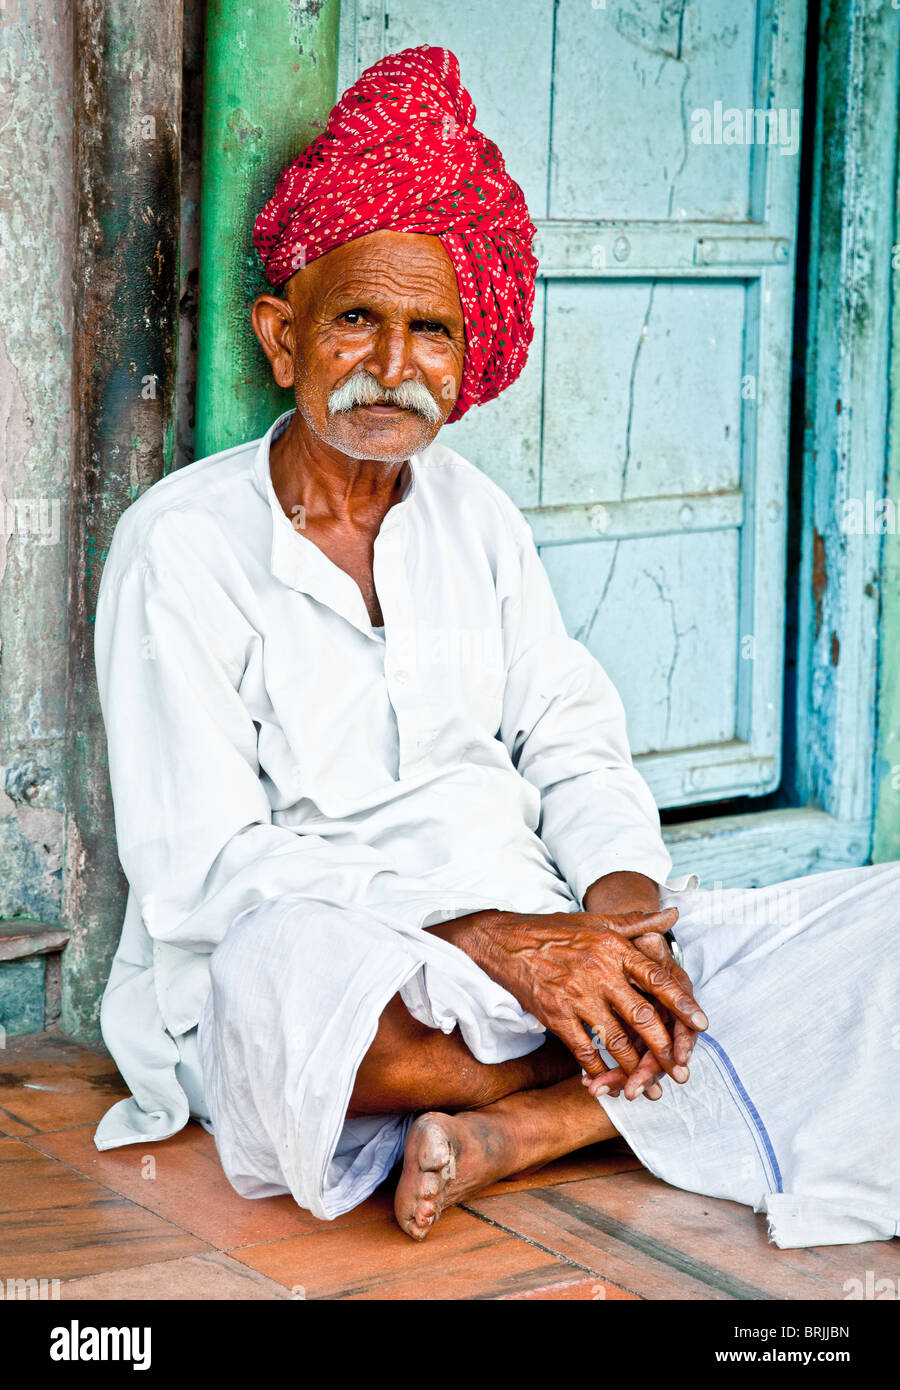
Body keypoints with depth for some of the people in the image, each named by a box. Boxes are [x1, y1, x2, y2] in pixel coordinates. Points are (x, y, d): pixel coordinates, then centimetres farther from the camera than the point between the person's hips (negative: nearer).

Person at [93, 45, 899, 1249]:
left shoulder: (475, 515, 14)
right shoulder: (185, 541, -4)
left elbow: (573, 743, 13)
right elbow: (198, 869, -11)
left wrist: (623, 896, -11)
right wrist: (492, 945, -21)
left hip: (547, 939, 5)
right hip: (338, 962, -5)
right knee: (286, 968, -42)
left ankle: (525, 1130, -22)